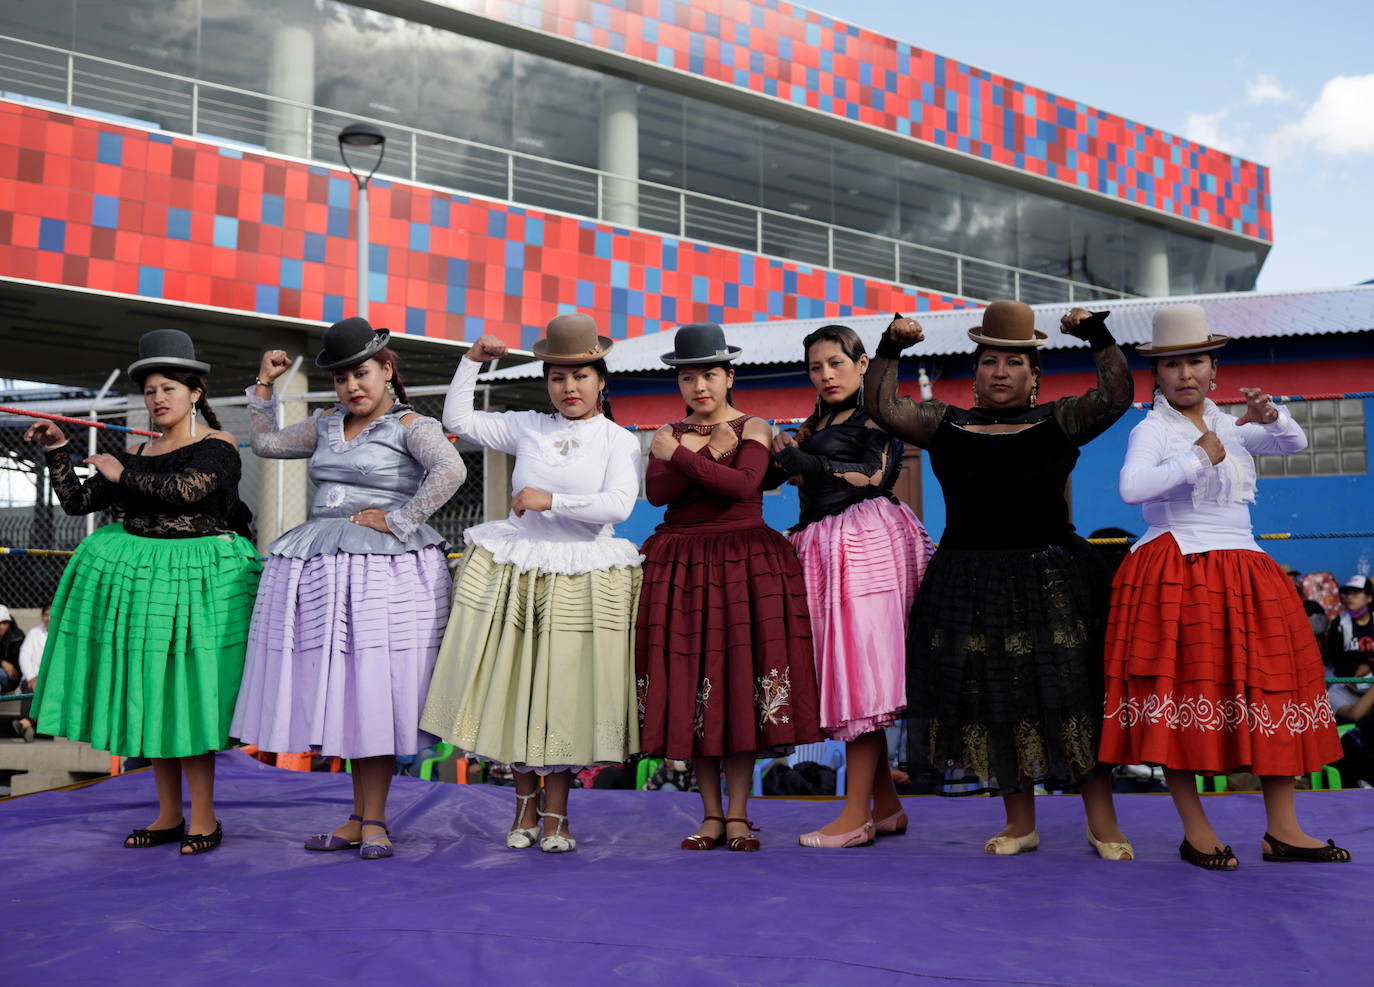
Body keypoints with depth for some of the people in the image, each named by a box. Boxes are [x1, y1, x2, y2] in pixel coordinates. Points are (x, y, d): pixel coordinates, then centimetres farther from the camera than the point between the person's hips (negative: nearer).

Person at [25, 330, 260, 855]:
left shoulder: (217, 445, -4)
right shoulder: (137, 454, 13)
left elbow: (188, 489, -22)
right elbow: (77, 501, 15)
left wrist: (121, 473, -9)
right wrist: (57, 449, 5)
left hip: (197, 576, -6)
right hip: (139, 576, 6)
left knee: (190, 693, -6)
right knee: (150, 695, 8)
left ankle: (203, 819, 3)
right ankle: (168, 816, 18)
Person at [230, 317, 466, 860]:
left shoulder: (411, 425, -3)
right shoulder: (326, 425, 18)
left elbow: (450, 471, -21)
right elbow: (265, 442, 30)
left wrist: (397, 520, -18)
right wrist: (264, 385, 23)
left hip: (386, 569, -6)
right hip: (323, 569, 6)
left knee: (375, 691, -5)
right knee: (340, 691, 6)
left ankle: (372, 821, 3)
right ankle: (359, 817, 14)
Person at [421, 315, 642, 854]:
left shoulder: (618, 440, 0)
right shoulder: (528, 428, 10)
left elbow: (618, 505, -14)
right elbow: (457, 419, 15)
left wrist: (551, 500, -19)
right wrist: (473, 360, 10)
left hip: (582, 579, -3)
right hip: (514, 571, 3)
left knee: (565, 694, 0)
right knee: (514, 689, 5)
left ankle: (556, 814, 15)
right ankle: (525, 803, 23)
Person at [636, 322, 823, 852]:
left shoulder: (753, 428, 4)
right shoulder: (670, 433, 12)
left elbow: (744, 484, -15)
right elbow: (656, 492, -5)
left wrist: (681, 455, -16)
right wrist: (710, 454, -11)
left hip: (746, 565, -3)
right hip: (680, 566, 3)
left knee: (742, 684, -4)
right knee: (689, 686, 0)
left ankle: (738, 814, 5)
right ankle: (711, 815, 10)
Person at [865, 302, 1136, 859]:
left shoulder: (1057, 421, 6)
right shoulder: (946, 424, 10)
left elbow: (1116, 397, -6)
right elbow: (882, 406, 4)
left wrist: (1098, 338, -13)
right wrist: (890, 350, -5)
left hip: (1050, 578, -2)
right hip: (969, 581, 2)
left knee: (1071, 694, -4)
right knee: (991, 699, 5)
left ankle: (1102, 823, 6)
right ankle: (1019, 823, 17)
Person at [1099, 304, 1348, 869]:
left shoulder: (1229, 428, 16)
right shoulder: (1152, 430, -3)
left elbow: (1295, 444, 10)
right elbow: (1131, 488, -20)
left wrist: (1269, 417, -9)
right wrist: (1199, 459, -17)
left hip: (1243, 574, 6)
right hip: (1177, 573, -6)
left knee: (1273, 688, 1)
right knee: (1183, 696, -7)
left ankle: (1282, 830, 7)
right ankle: (1196, 833, 2)